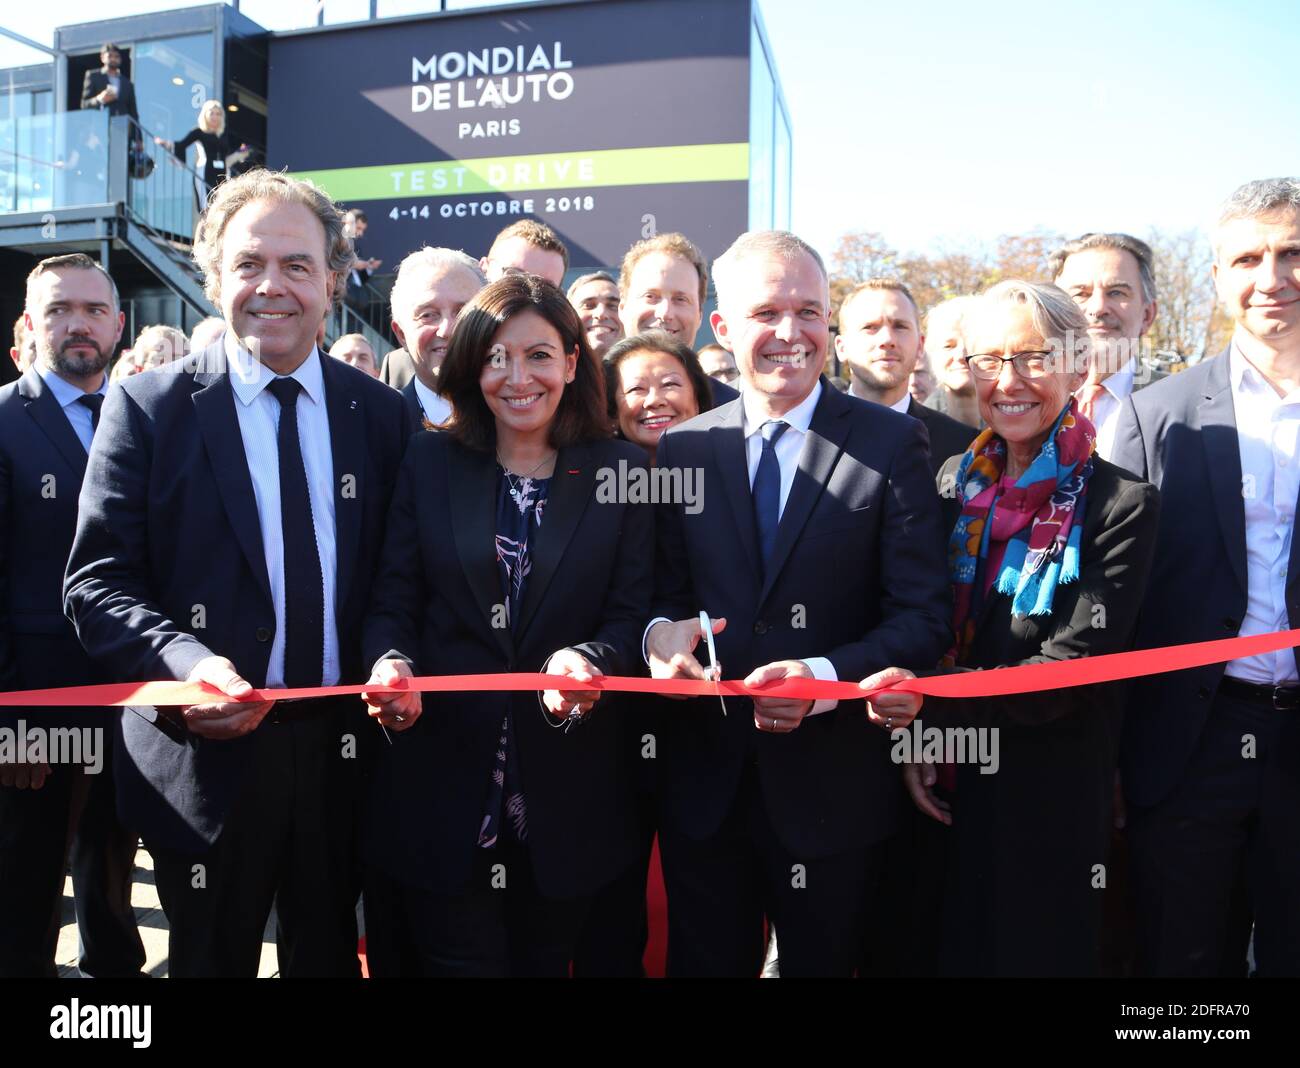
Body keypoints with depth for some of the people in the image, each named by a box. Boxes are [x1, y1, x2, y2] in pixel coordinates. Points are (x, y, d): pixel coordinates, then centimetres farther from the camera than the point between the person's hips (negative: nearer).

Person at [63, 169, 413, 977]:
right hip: (205, 754, -2)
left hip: (342, 749, 2)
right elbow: (96, 582, -7)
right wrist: (182, 663, -24)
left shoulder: (381, 412, 3)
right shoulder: (149, 409, -4)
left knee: (330, 956, 21)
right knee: (210, 960, 19)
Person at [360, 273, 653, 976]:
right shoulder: (430, 462, 3)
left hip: (567, 797, 1)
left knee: (544, 958, 18)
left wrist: (587, 661, -23)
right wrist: (392, 663, -20)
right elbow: (392, 601, 1)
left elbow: (634, 614, -2)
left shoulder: (621, 471, 1)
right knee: (456, 958, 8)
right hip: (441, 784, 0)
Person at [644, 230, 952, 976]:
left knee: (822, 962, 19)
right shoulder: (682, 449, 3)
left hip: (833, 787, -2)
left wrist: (826, 676, -25)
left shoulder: (893, 444, -6)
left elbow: (925, 617, -9)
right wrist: (661, 630, -15)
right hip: (704, 787, 2)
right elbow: (667, 594, 8)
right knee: (703, 962, 19)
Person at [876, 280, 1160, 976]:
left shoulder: (1120, 503, -13)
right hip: (942, 786, 4)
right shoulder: (956, 481, 1)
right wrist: (912, 741, -5)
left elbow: (1075, 668, -18)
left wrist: (935, 697, -28)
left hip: (1050, 797, -4)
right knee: (953, 947, 19)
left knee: (1034, 950, 13)